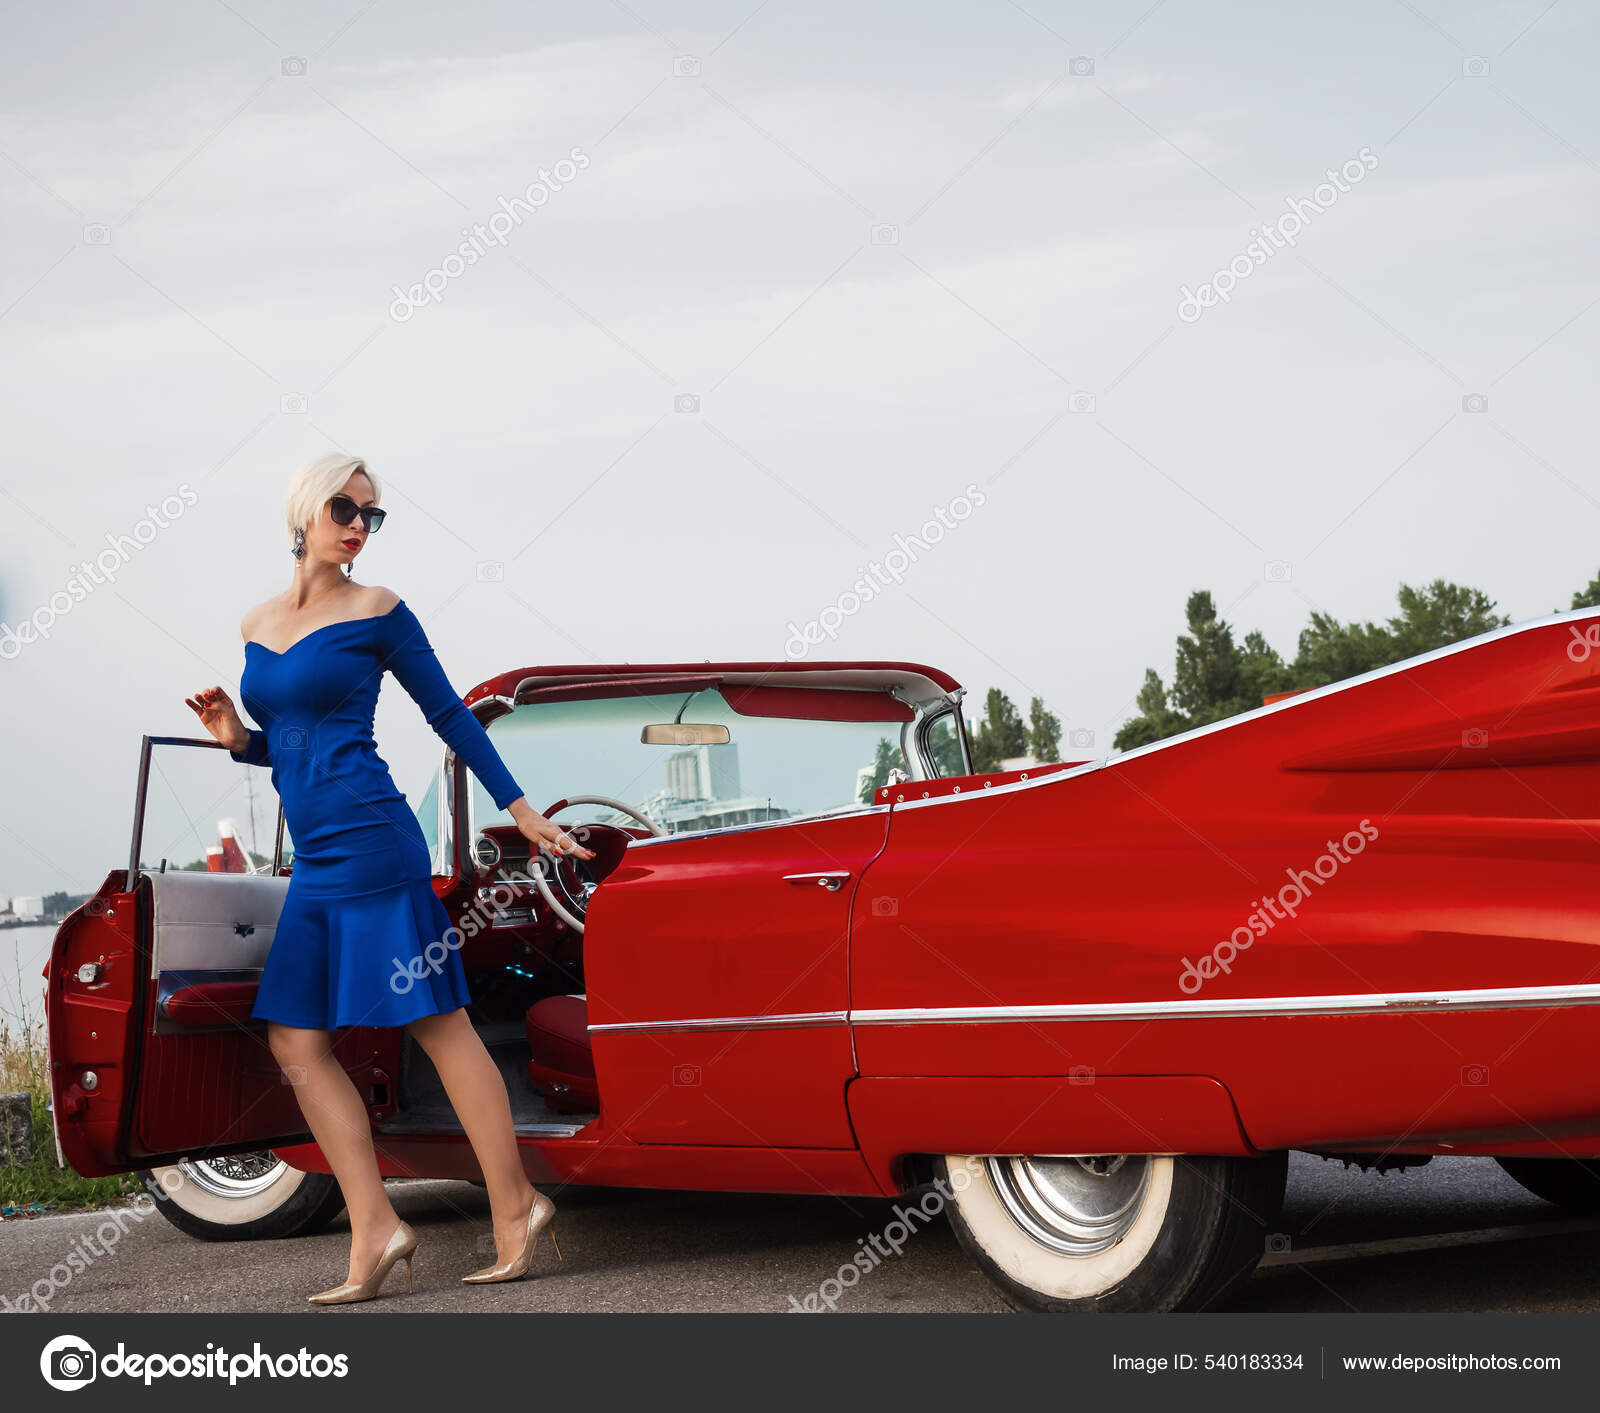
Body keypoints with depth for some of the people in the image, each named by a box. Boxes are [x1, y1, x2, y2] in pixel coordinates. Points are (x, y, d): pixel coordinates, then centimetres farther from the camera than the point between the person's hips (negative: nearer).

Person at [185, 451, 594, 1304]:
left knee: (441, 1027, -3)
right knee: (296, 1042, 4)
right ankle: (374, 1229, 7)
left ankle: (515, 1208, 6)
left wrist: (520, 810, 2)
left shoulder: (375, 611, -2)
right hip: (313, 865, 7)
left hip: (369, 842, -7)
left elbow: (448, 715, 2)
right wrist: (237, 738, 2)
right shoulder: (258, 626, 14)